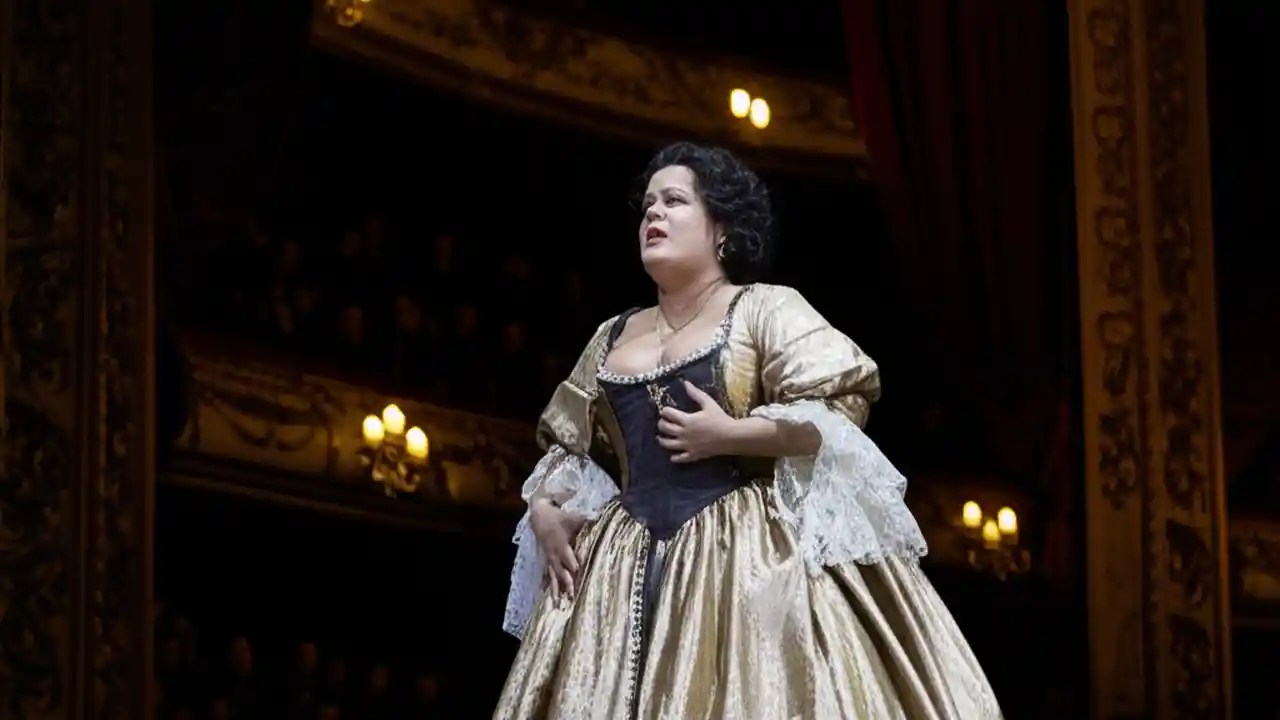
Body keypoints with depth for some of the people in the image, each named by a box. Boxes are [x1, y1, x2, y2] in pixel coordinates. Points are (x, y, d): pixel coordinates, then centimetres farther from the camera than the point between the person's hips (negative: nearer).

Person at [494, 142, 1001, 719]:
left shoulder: (765, 309, 2)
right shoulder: (612, 337, 20)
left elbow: (841, 407, -9)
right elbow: (564, 443, 25)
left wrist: (728, 436, -14)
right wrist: (544, 510, 5)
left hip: (745, 552, -5)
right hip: (628, 564, 5)